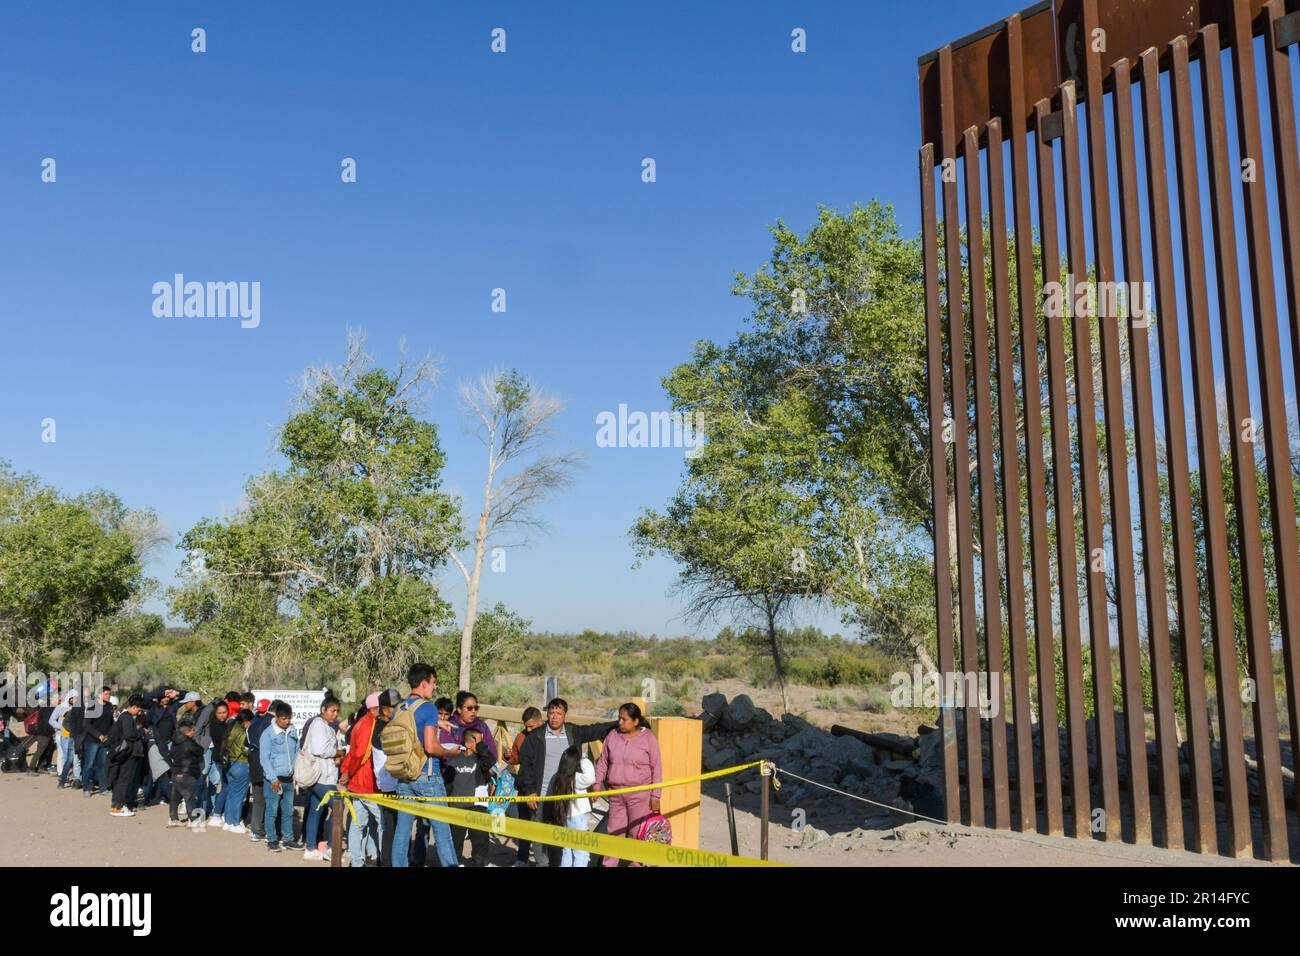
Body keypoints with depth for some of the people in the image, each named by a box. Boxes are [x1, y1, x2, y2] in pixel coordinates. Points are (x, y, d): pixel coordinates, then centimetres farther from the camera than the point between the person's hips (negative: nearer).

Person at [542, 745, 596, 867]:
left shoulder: (560, 777, 5)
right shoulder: (576, 779, -18)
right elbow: (590, 777, -35)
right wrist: (585, 759, -23)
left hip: (565, 819, 8)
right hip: (577, 818, -8)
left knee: (568, 850, 16)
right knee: (581, 853, -5)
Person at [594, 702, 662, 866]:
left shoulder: (648, 738, -5)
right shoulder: (613, 736, 4)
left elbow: (656, 769, -4)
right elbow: (603, 763, 12)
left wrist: (655, 796, -6)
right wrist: (597, 784, 6)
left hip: (640, 795, -3)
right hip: (615, 794, 3)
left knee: (637, 834, 2)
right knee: (614, 832, 8)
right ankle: (609, 864, 15)